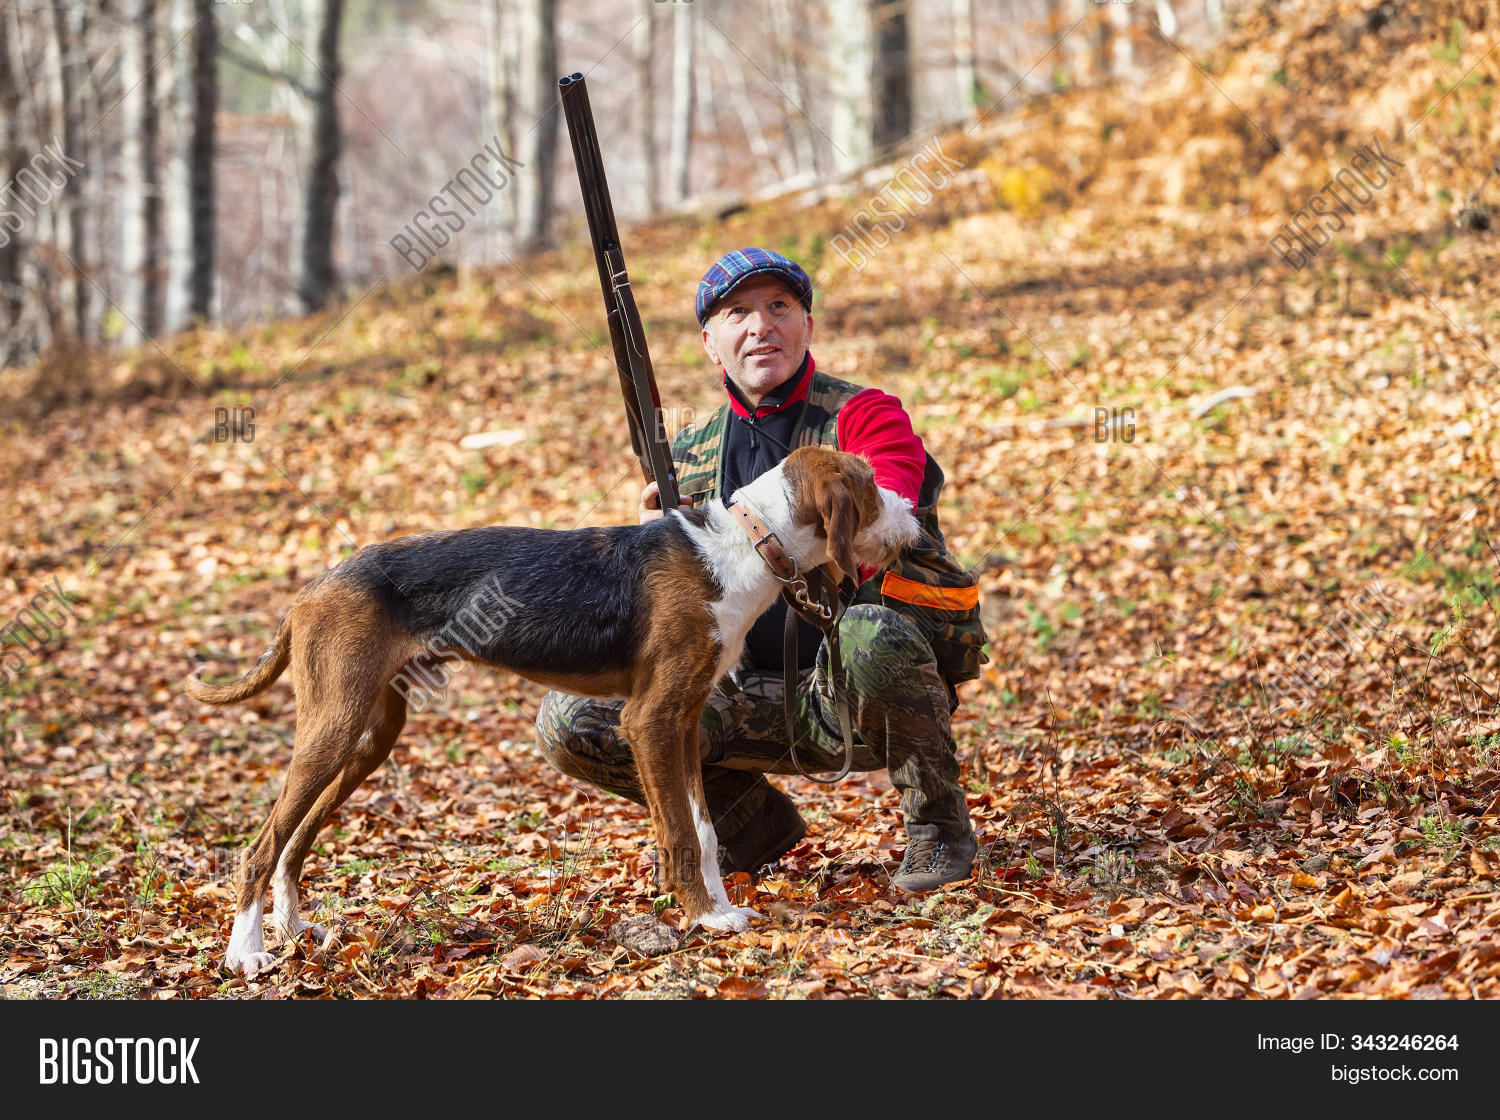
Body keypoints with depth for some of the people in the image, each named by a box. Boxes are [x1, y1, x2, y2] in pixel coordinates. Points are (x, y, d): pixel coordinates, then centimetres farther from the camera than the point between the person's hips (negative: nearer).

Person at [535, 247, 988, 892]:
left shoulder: (864, 417, -5)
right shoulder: (690, 456, 10)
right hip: (756, 702, 5)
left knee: (869, 634, -41)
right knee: (569, 721, -11)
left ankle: (939, 824, -12)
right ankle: (752, 822, 11)